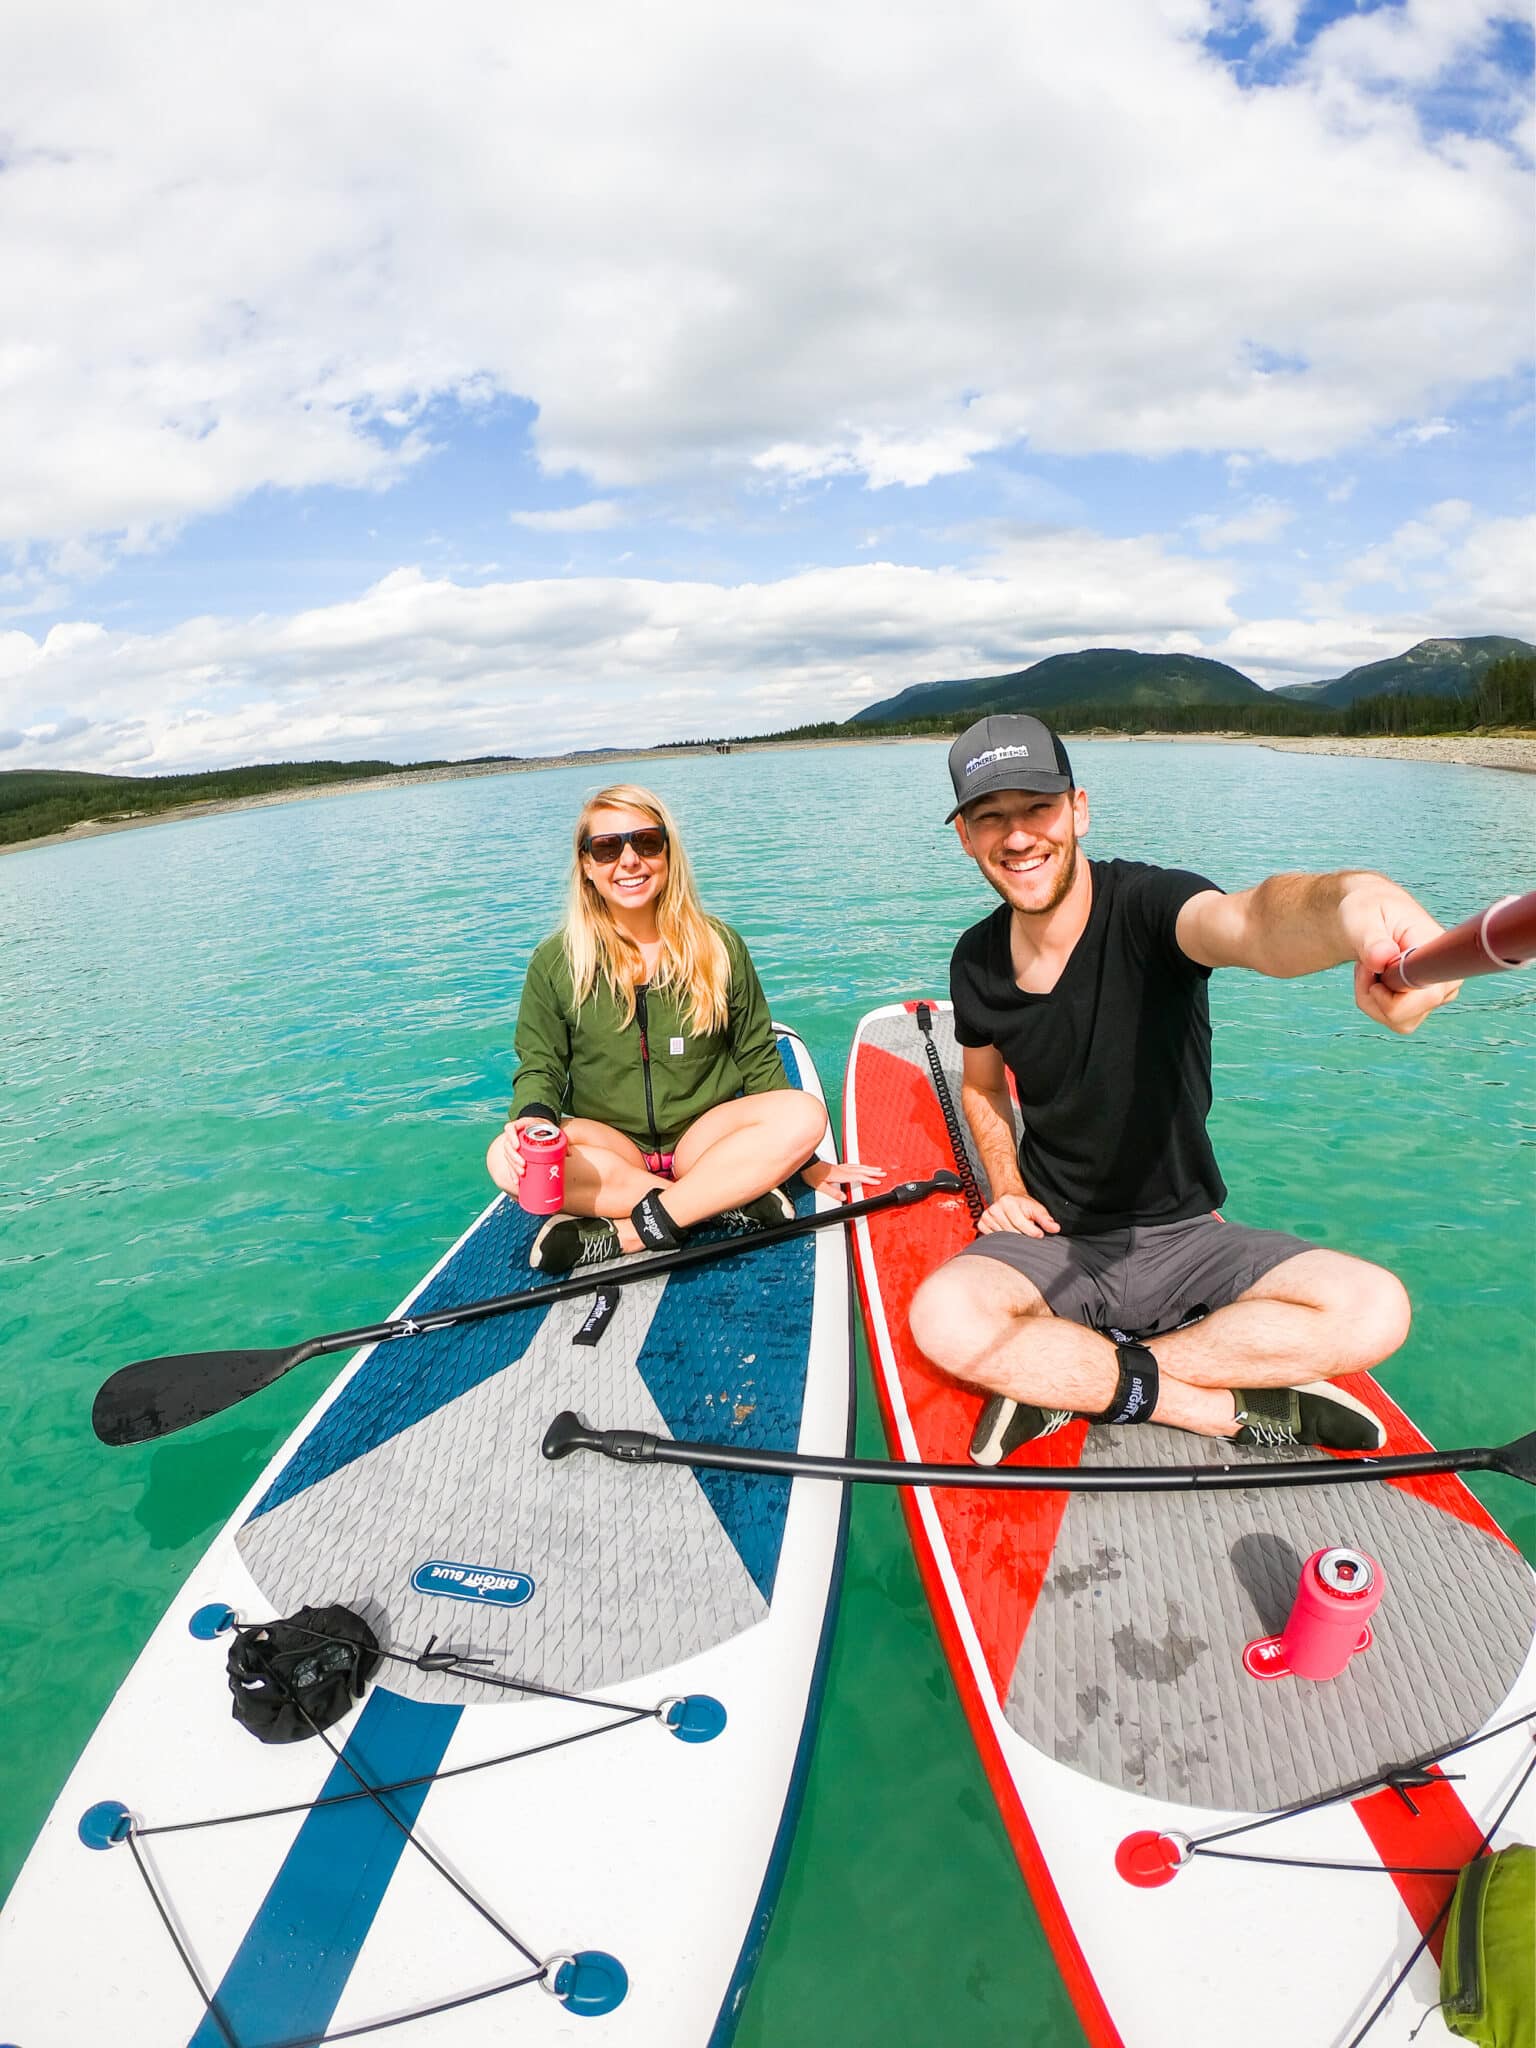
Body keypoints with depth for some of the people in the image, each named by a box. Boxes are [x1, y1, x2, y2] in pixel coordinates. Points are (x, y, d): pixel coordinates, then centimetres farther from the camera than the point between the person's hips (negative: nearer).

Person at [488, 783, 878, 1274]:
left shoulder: (719, 946, 2)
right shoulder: (554, 963, 1)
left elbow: (758, 1059, 6)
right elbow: (540, 1068, 2)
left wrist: (806, 1160, 3)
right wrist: (533, 1118, -23)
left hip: (704, 1138, 0)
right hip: (609, 1147, 0)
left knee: (804, 1114, -29)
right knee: (507, 1160, -30)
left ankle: (624, 1235, -28)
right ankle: (736, 1199, -27)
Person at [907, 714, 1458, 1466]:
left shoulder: (1144, 903, -17)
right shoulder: (977, 960, -3)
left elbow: (1248, 921, -43)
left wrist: (1352, 907, -67)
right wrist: (1007, 1190, -2)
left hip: (1184, 1240, -1)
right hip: (1051, 1243, 2)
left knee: (1373, 1307, -24)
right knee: (945, 1317, -30)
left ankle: (1061, 1378, -15)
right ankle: (1238, 1407, -13)